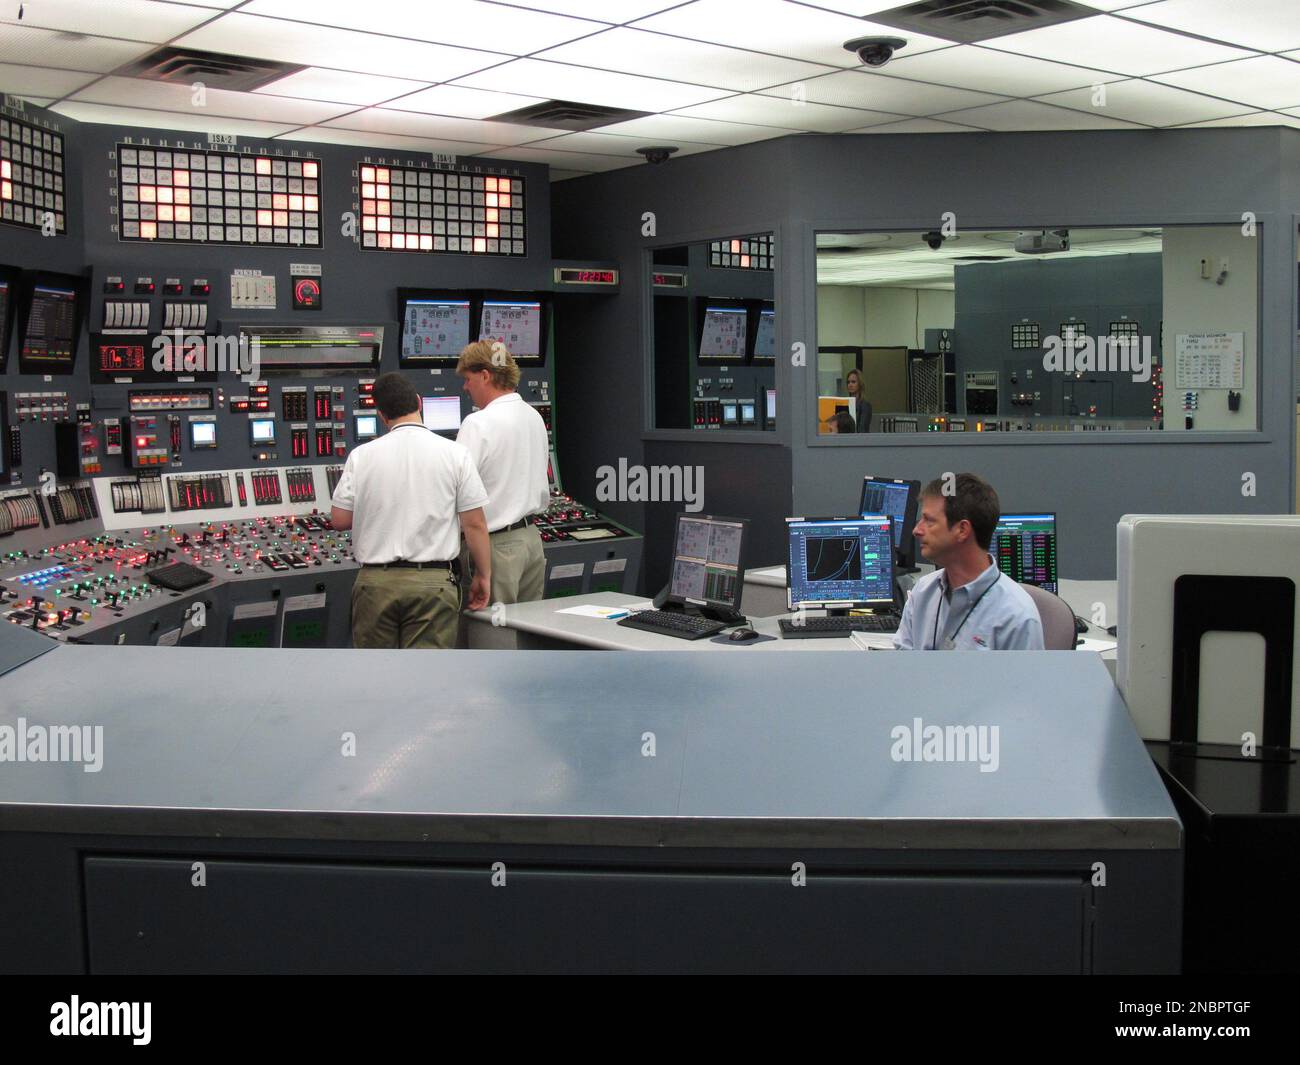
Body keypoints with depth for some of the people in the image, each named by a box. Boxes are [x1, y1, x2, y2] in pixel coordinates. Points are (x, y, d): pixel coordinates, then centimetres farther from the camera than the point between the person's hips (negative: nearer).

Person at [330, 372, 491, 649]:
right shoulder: (454, 454, -4)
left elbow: (340, 519, 4)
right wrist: (484, 575, 7)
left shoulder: (361, 455, 0)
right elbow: (474, 525, -4)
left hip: (375, 580, 2)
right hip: (433, 582, -2)